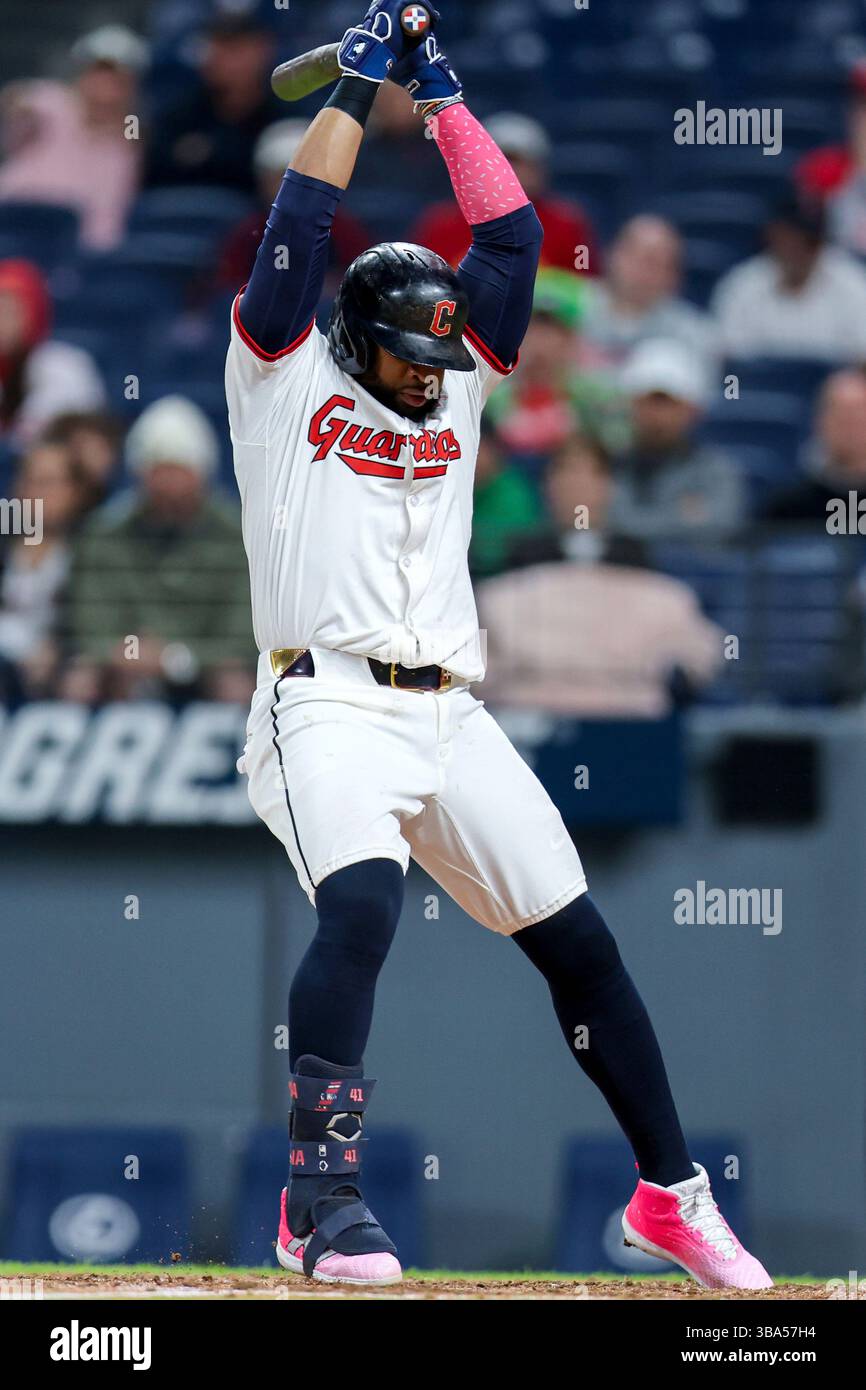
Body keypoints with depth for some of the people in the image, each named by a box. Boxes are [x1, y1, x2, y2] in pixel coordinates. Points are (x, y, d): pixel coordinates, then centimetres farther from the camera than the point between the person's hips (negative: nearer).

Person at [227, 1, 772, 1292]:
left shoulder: (457, 392, 19)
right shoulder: (285, 380, 7)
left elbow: (513, 235, 14)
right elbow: (300, 226, -4)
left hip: (451, 718, 6)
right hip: (327, 707, -6)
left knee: (580, 940, 2)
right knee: (361, 906, -30)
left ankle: (672, 1193, 12)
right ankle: (319, 1197, -31)